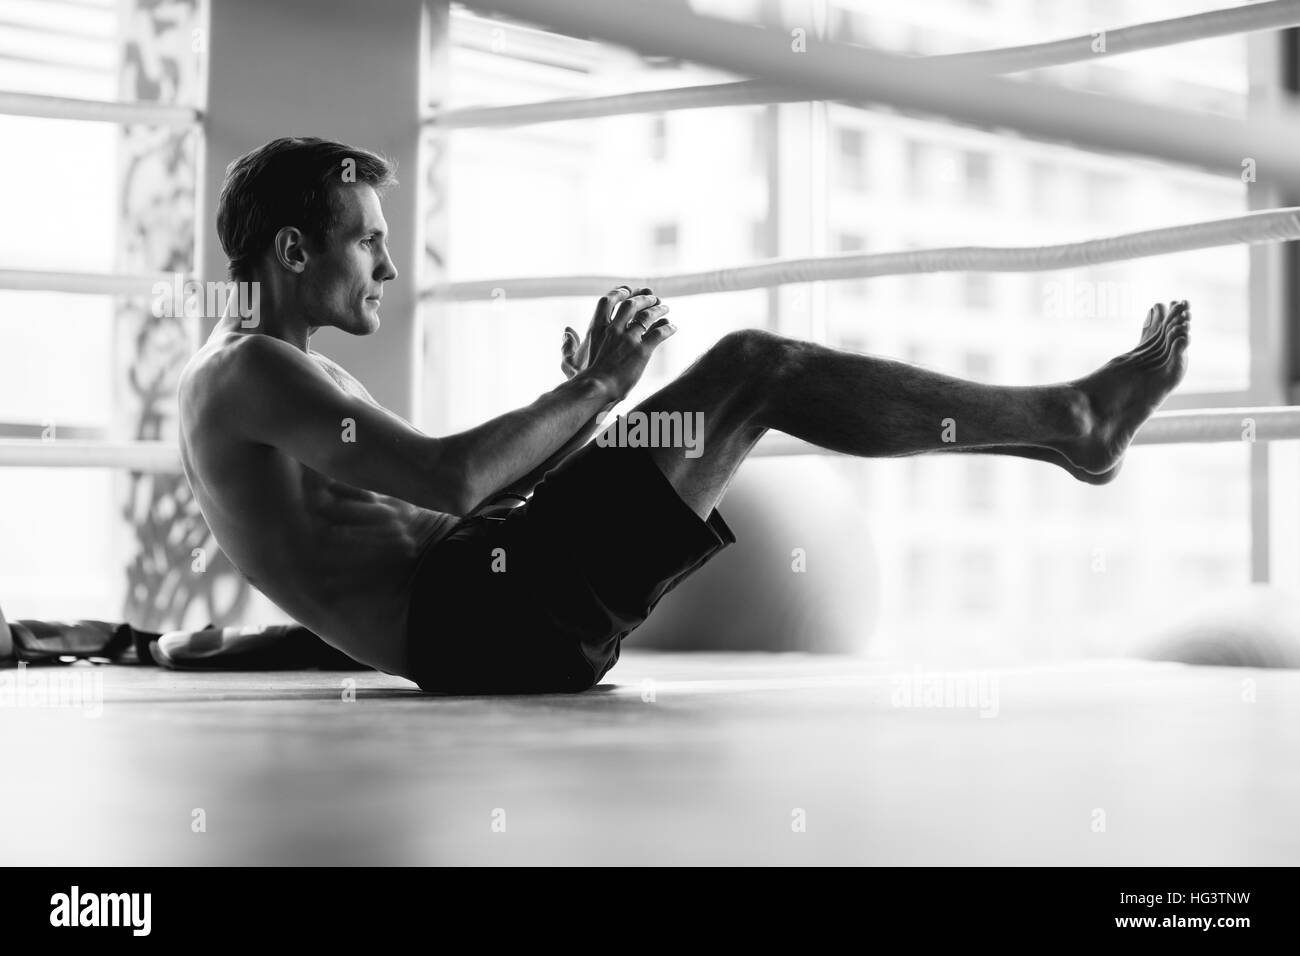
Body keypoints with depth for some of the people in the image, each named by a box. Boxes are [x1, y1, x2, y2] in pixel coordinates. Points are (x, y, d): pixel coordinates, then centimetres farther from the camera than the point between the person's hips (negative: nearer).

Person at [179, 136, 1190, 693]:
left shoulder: (297, 376, 24)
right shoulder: (244, 373, -9)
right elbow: (447, 477, -21)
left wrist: (581, 401, 13)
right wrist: (594, 390, -11)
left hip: (463, 622, 10)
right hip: (473, 619, -10)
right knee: (754, 363, -9)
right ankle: (1069, 420, 0)